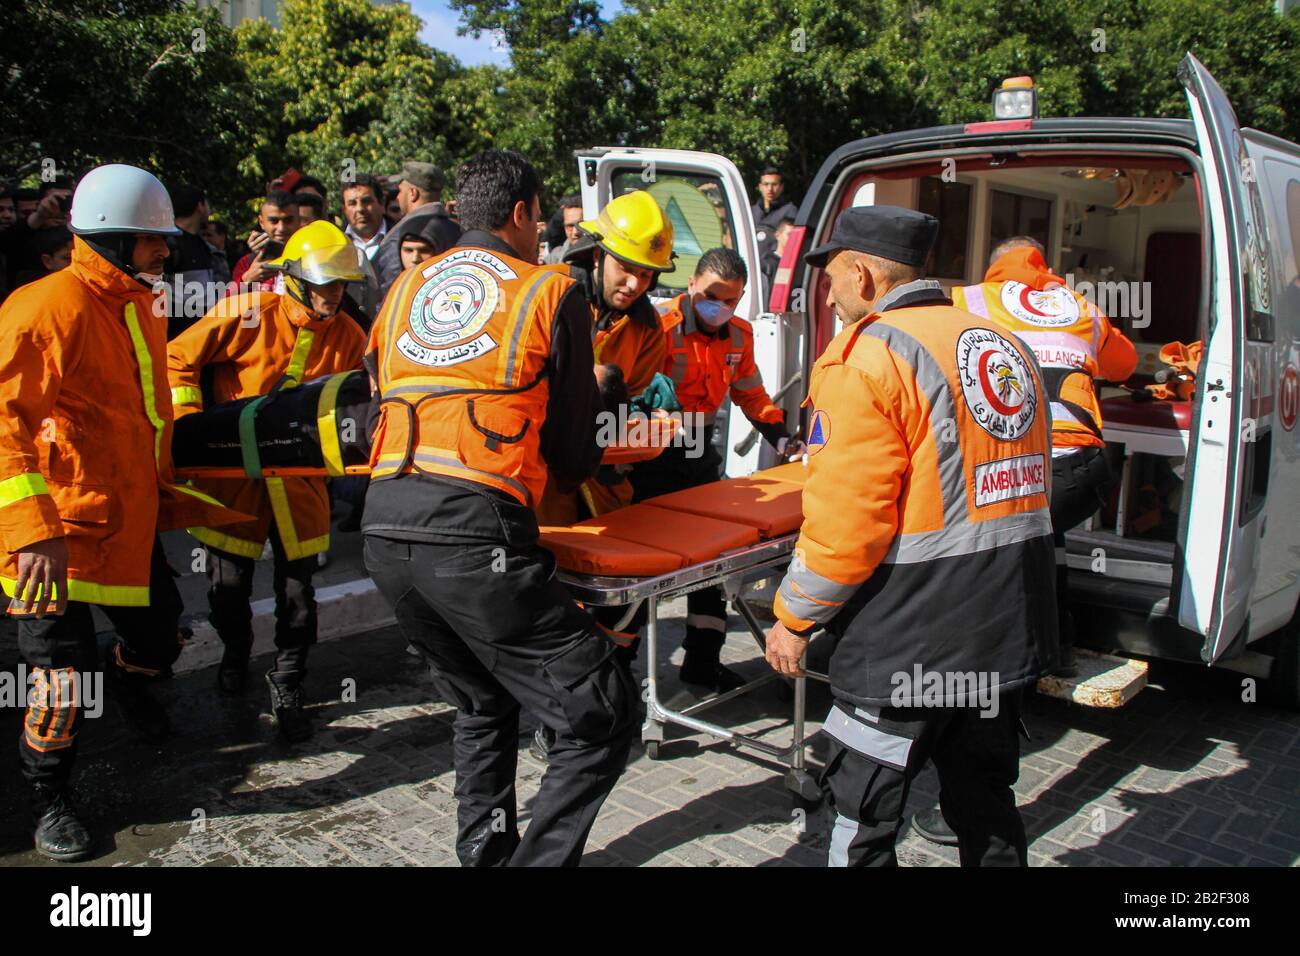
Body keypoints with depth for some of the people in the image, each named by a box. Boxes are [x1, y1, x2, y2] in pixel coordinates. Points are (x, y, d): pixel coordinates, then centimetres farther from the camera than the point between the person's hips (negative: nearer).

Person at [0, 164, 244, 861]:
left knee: (160, 634, 16)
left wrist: (162, 489, 29)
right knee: (66, 679, -2)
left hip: (131, 518, 8)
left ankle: (131, 684, 52)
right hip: (60, 533, -8)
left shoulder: (141, 306, 12)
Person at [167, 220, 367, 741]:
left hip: (299, 475, 2)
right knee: (229, 584, 10)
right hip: (234, 469, -1)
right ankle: (235, 654, 41)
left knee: (297, 589, 2)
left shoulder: (347, 336, -2)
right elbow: (178, 358, -5)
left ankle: (287, 688, 19)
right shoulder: (248, 313, -12)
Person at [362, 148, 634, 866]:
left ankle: (485, 853, 33)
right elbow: (574, 452, 8)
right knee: (601, 717, 1)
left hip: (383, 527, 7)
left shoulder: (404, 288, 23)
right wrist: (573, 470, 31)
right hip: (475, 530, -7)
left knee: (482, 705, 27)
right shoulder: (553, 291, 8)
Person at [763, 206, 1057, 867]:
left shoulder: (866, 355, -14)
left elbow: (845, 521, -19)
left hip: (912, 639, -8)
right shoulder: (1005, 347, 11)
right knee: (985, 801, 23)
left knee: (862, 819, 8)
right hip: (1010, 630, 8)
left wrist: (793, 618, -6)